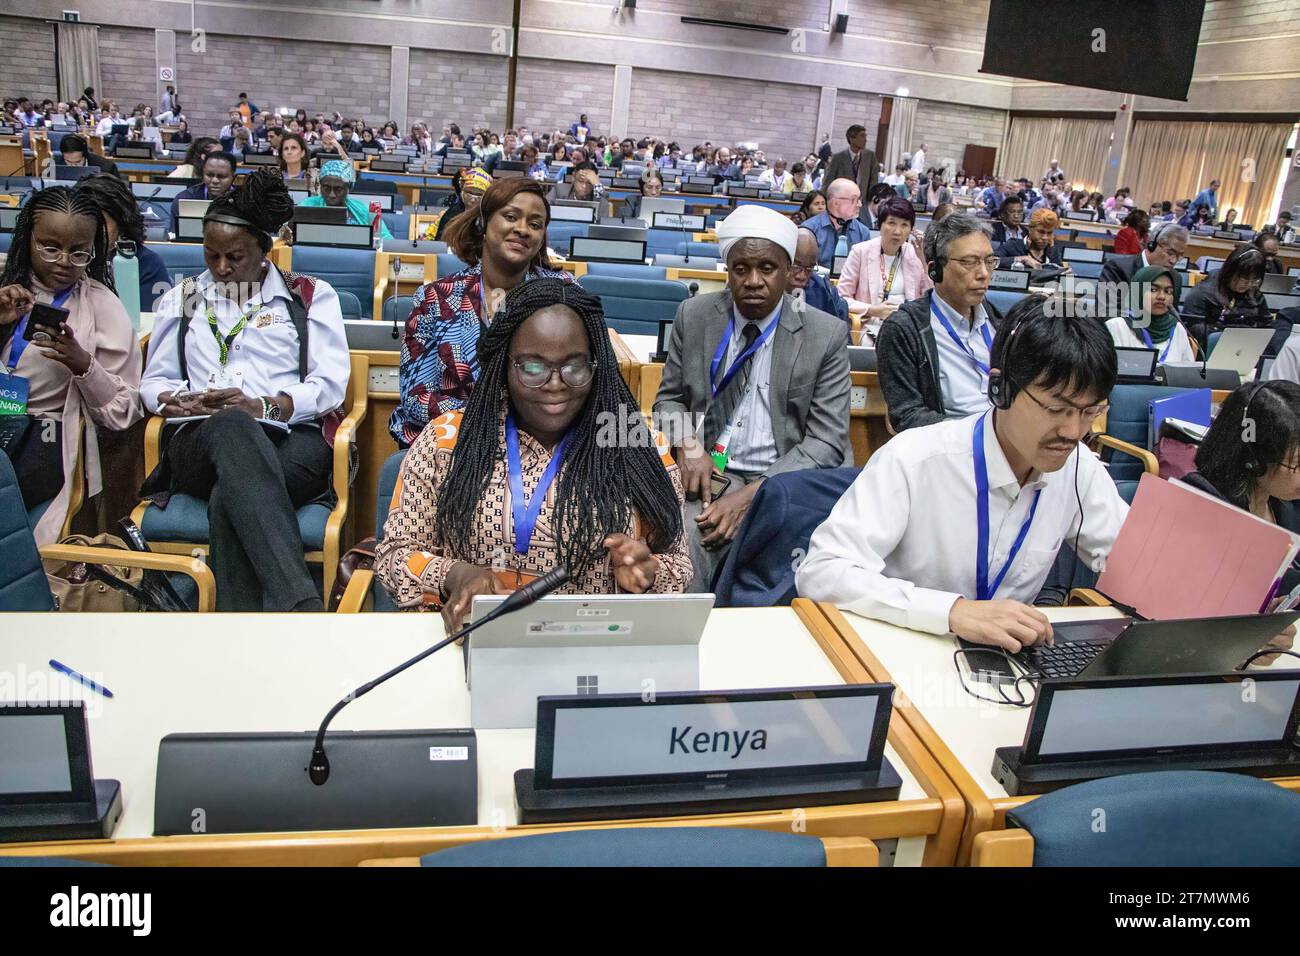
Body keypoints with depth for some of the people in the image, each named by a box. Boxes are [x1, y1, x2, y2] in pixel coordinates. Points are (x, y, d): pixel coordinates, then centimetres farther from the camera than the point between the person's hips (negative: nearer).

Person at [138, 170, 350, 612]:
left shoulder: (311, 295, 18)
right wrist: (171, 400, -1)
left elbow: (331, 384, 5)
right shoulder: (182, 300, 28)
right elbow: (153, 380, 24)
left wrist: (265, 406, -11)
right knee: (231, 426, -40)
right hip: (201, 446, 1)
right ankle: (301, 606, -57)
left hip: (292, 440, -1)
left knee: (229, 498, -37)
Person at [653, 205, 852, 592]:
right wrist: (688, 446, -9)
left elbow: (826, 442, -5)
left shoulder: (826, 335, -3)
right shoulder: (694, 315, 4)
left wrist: (752, 494, -18)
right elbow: (669, 399, 14)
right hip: (710, 472, 2)